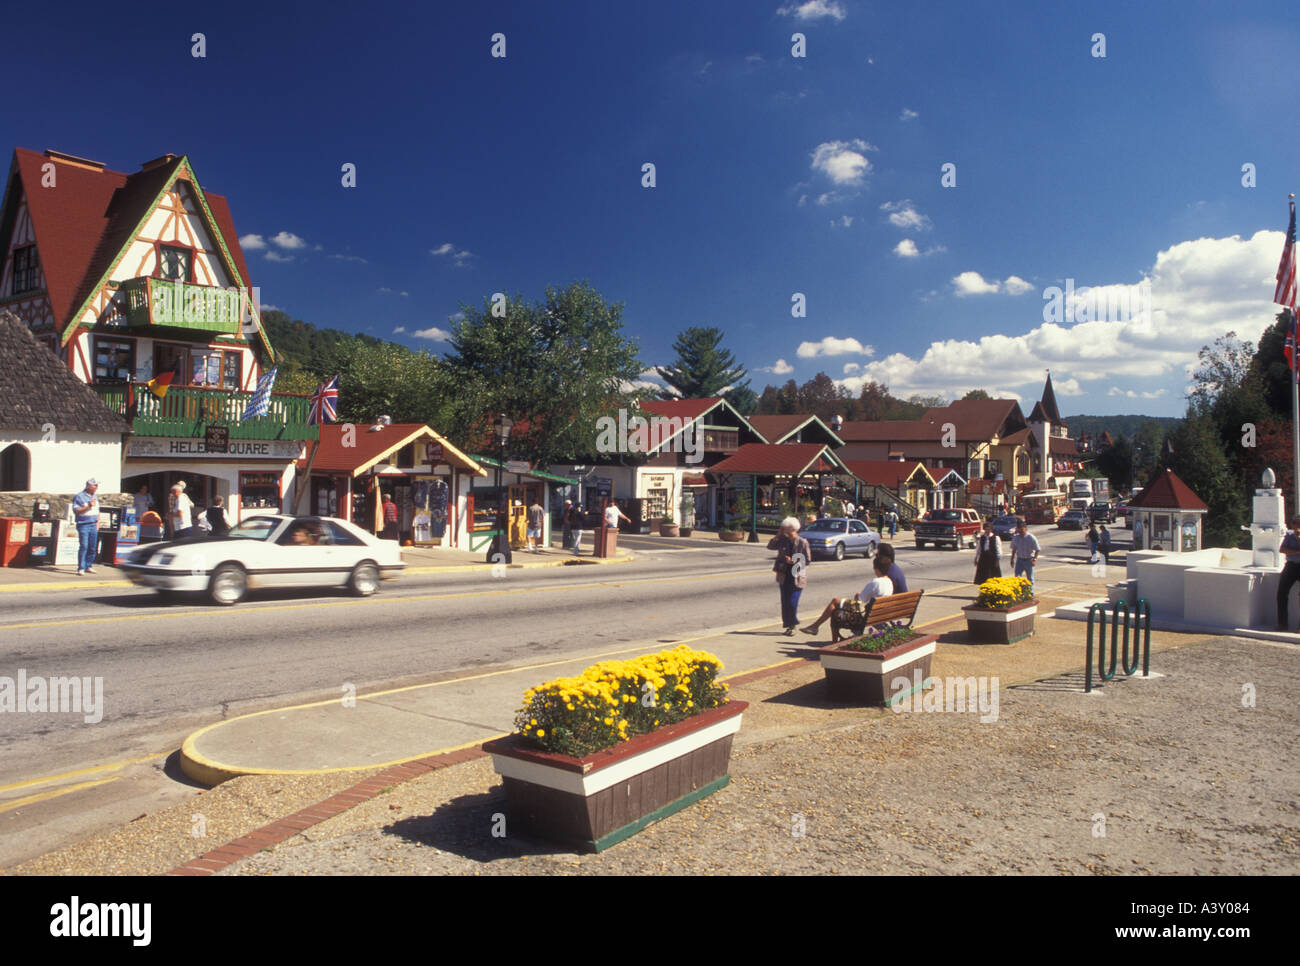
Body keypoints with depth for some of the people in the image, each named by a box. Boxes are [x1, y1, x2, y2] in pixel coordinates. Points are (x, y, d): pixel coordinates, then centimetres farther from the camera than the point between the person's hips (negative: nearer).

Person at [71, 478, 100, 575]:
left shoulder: (95, 497, 16)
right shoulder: (79, 497, -5)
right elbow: (76, 511, -12)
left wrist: (98, 522, 14)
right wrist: (88, 506, -18)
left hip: (93, 525, 6)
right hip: (83, 525, -6)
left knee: (92, 548, 6)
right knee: (83, 546, -12)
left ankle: (88, 566, 16)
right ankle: (81, 568, -9)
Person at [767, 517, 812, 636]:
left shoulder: (803, 542, -5)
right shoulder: (783, 541, 5)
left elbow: (807, 560, -3)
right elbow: (770, 546, 6)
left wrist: (794, 562, -16)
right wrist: (778, 535, -3)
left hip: (797, 577, -4)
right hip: (784, 576, 4)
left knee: (792, 602, -10)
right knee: (785, 602, 5)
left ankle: (792, 625, 5)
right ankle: (788, 624, 16)